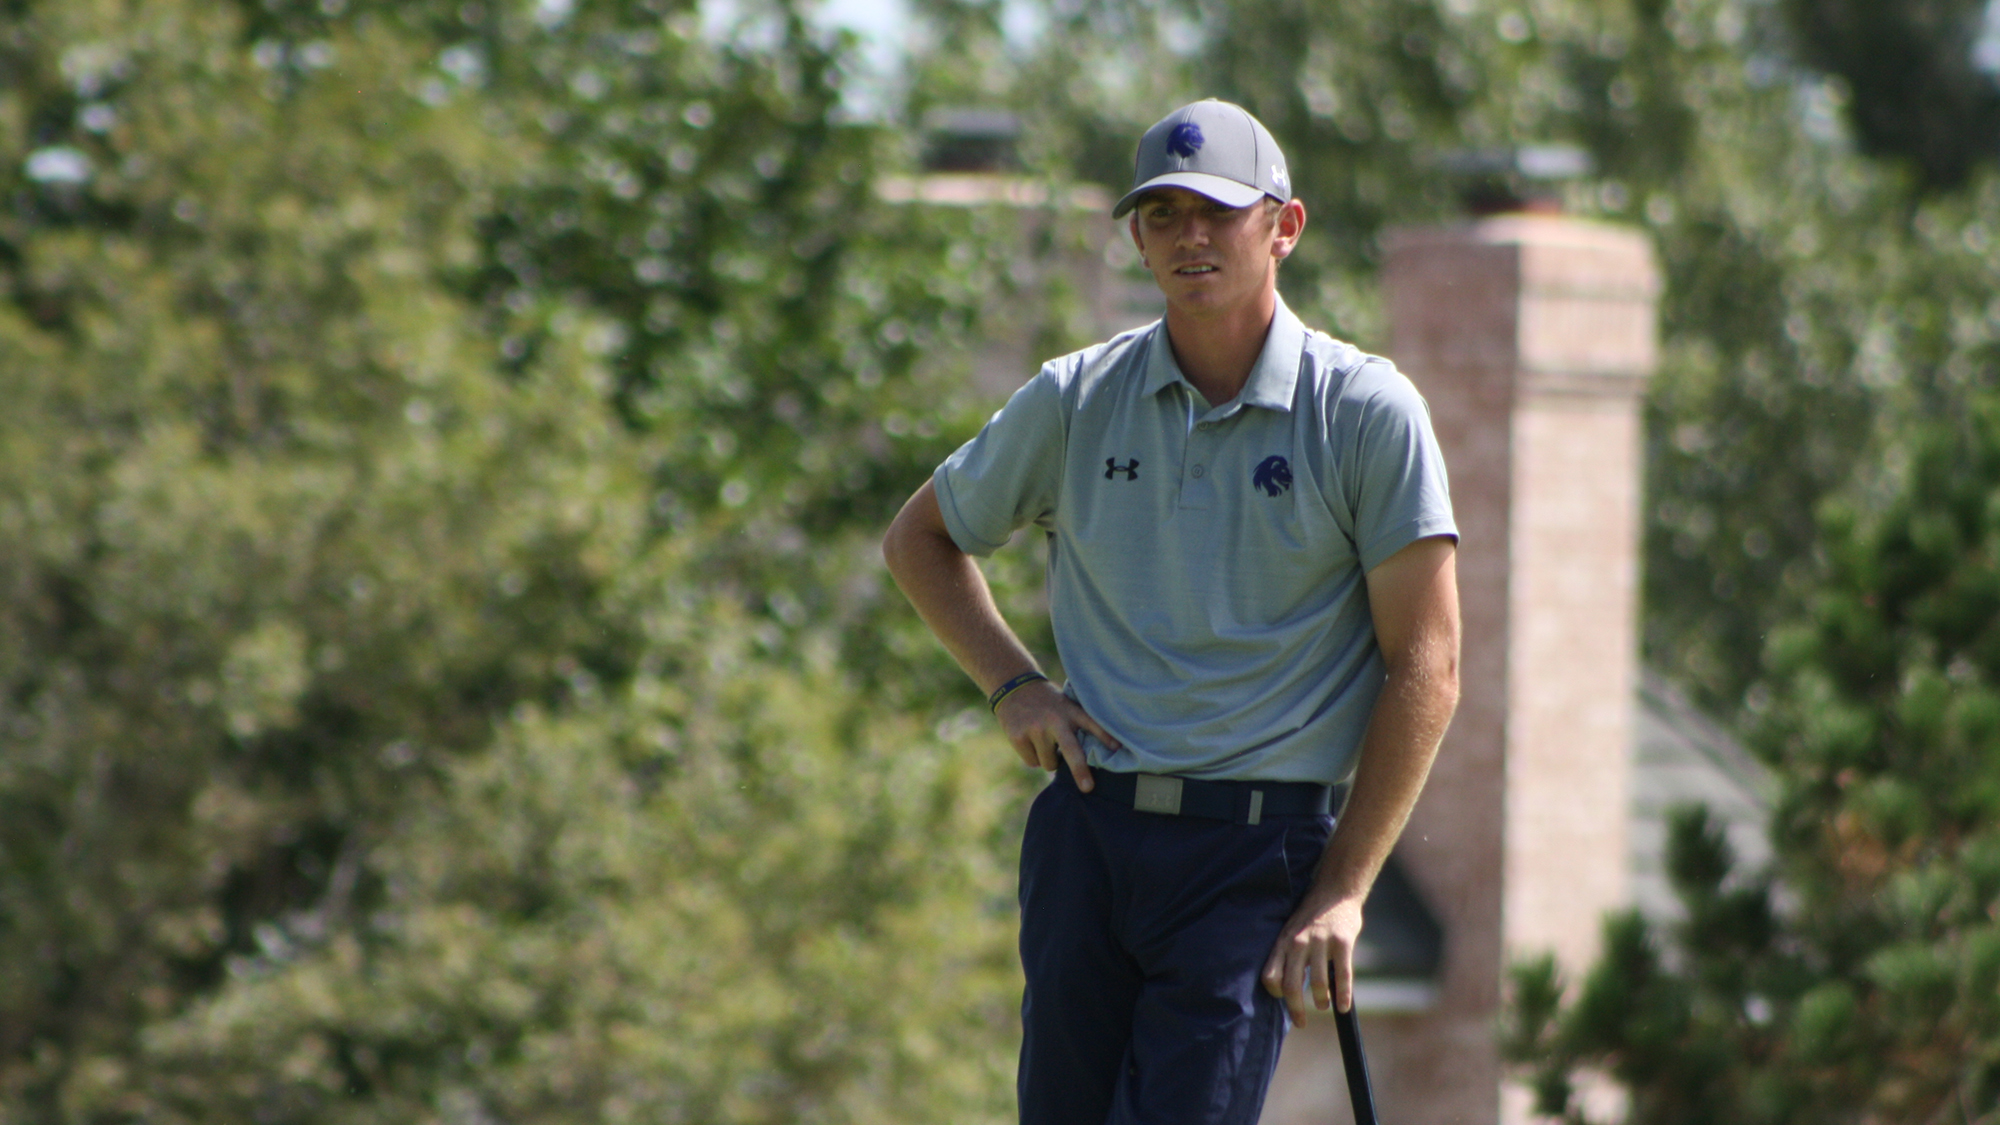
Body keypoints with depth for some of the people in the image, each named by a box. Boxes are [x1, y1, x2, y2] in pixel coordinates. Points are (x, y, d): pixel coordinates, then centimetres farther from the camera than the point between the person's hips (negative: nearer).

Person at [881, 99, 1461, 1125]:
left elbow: (1423, 672, -3)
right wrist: (1011, 685, 7)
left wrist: (1342, 894, -8)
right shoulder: (1075, 401, 7)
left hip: (1261, 848, -4)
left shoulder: (1368, 413, -2)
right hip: (1088, 829, 4)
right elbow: (921, 538, 24)